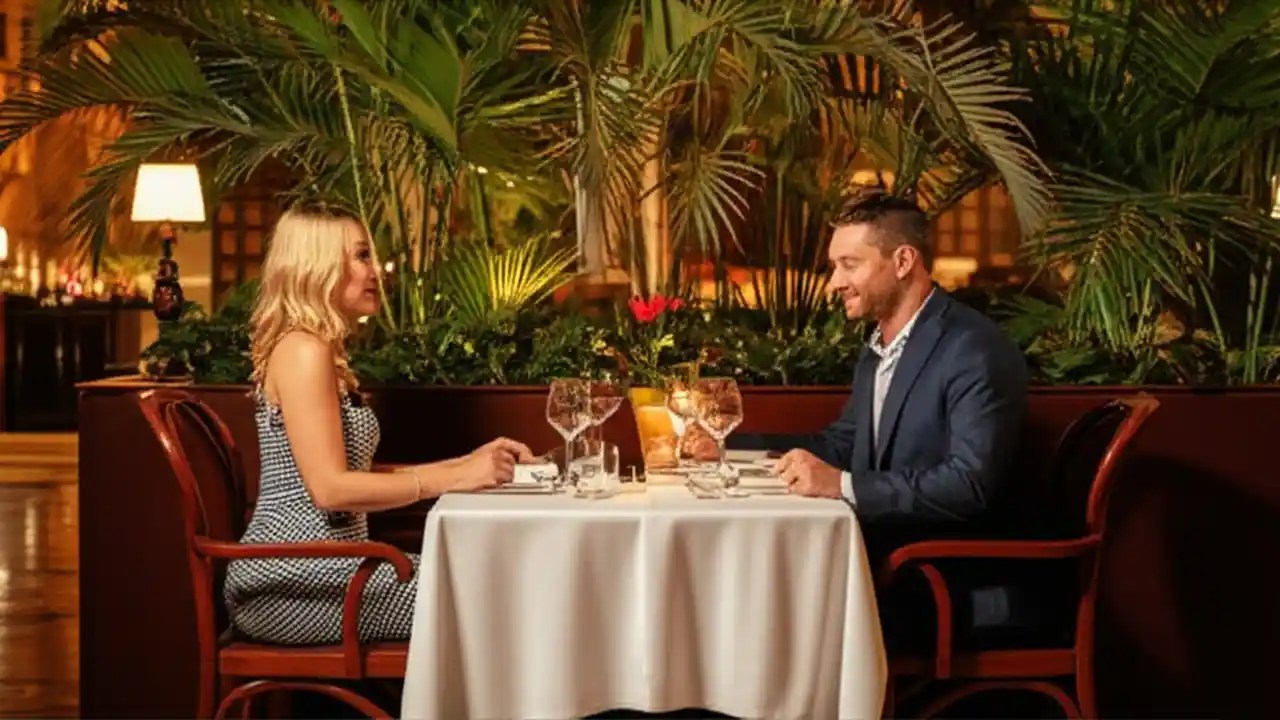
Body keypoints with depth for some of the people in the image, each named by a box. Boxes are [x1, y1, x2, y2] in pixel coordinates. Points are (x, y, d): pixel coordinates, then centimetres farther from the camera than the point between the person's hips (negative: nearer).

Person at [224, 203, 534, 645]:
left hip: (314, 566, 9)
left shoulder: (323, 352, 17)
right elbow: (330, 488, -22)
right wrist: (455, 478, -19)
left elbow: (361, 479, 15)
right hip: (289, 583, -9)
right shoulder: (302, 349, -13)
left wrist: (469, 462, 8)